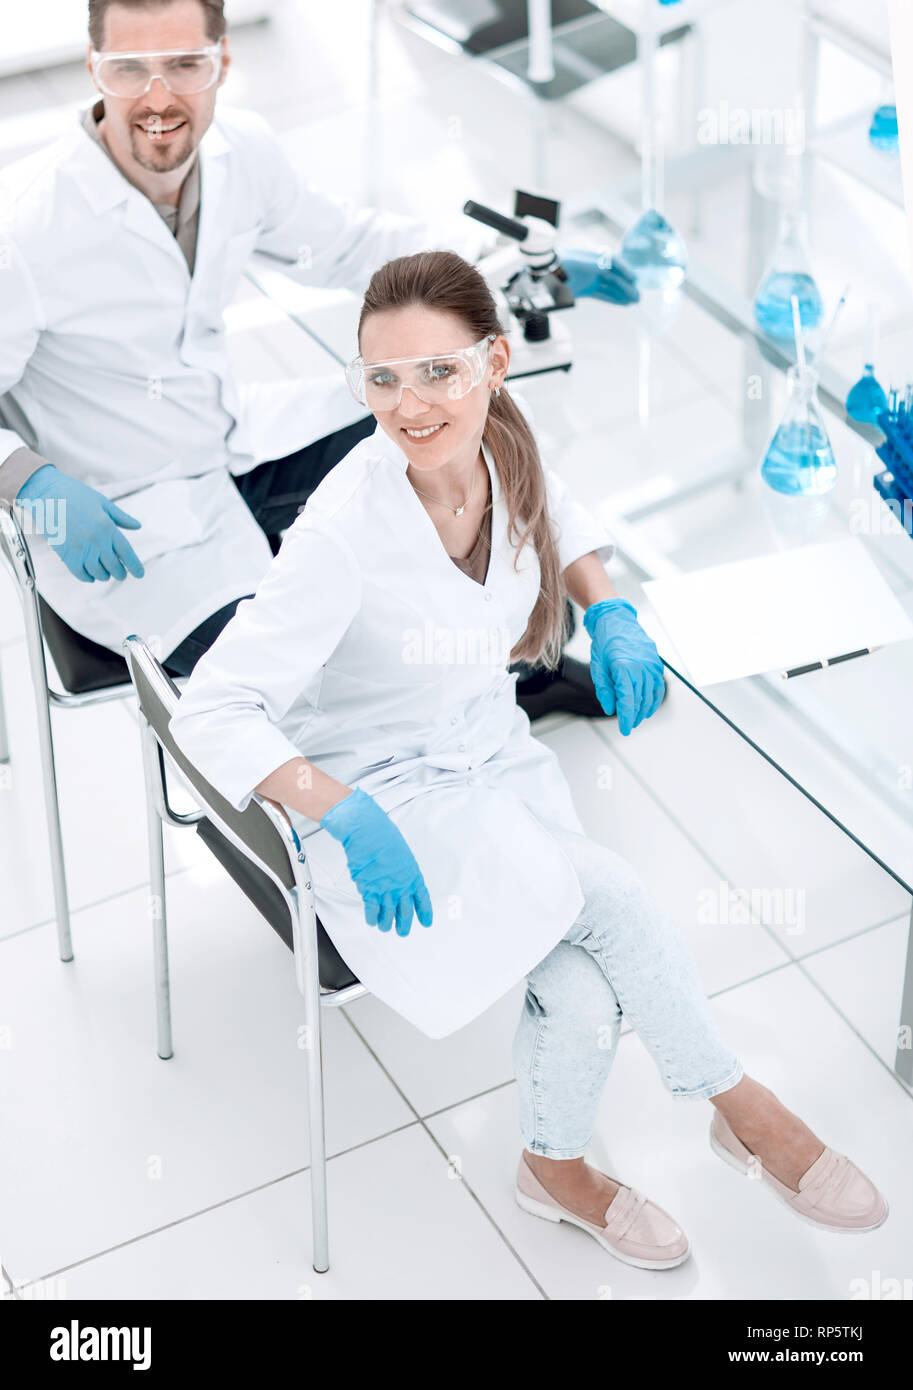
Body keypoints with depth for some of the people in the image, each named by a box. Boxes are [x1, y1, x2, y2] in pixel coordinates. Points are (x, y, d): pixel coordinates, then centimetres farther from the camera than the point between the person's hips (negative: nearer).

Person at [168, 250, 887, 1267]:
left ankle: (555, 1168, 14)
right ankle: (741, 1107, -1)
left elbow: (564, 528, 16)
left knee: (585, 995, -17)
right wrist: (344, 814, -37)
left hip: (495, 757, 5)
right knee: (610, 896, -25)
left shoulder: (505, 454, -9)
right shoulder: (343, 534, -26)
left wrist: (608, 611, -3)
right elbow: (210, 712, -26)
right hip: (384, 799, -5)